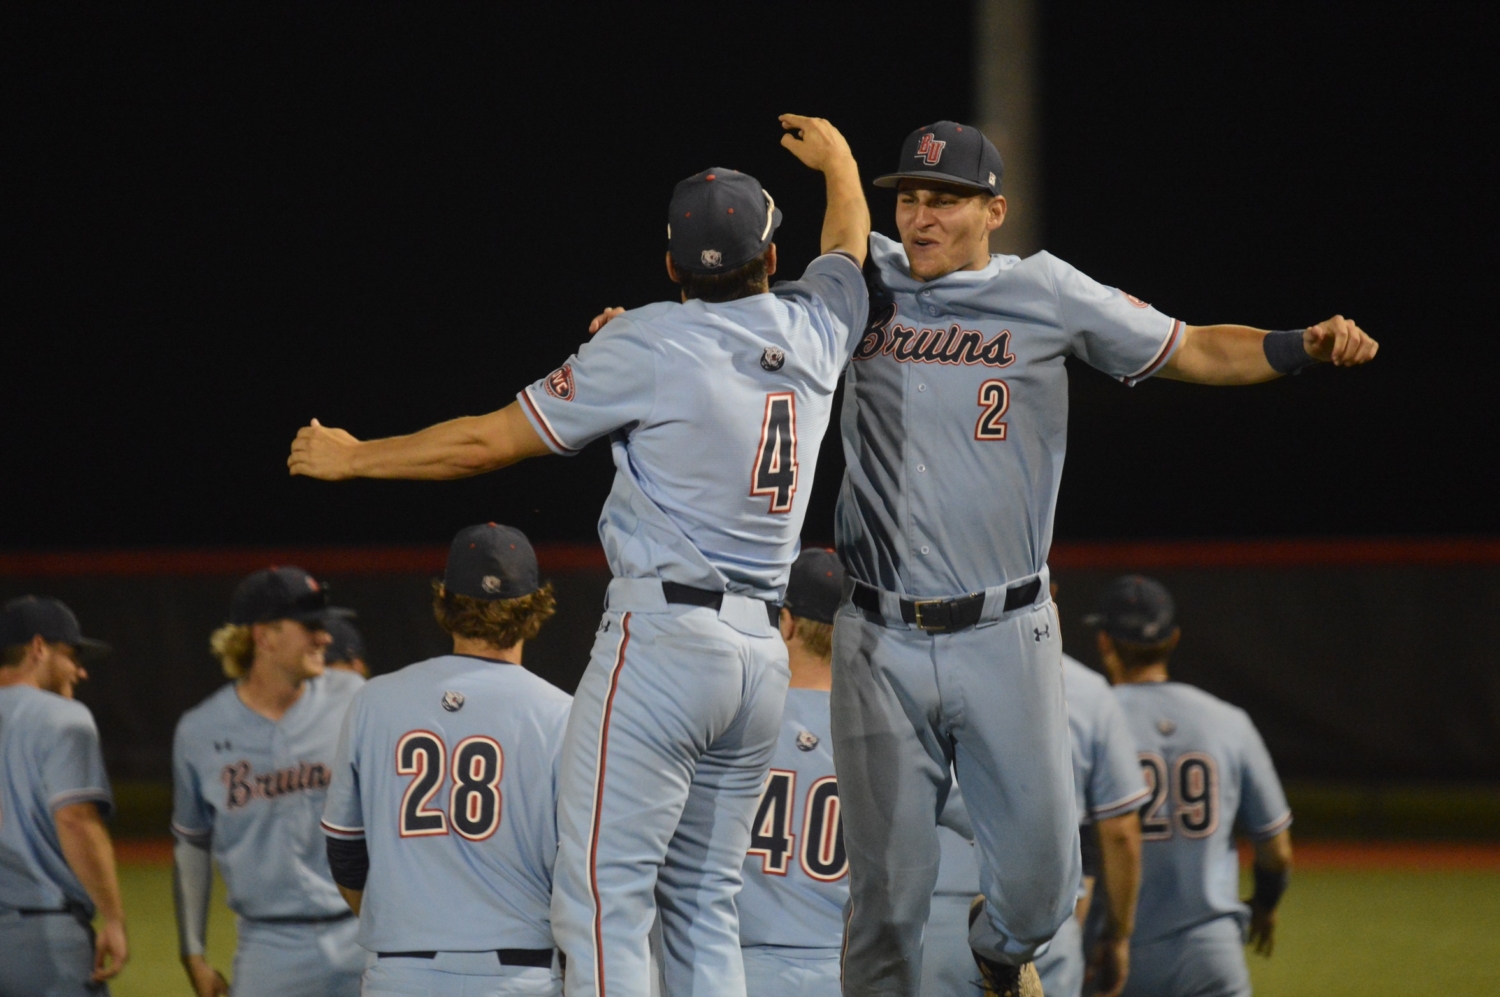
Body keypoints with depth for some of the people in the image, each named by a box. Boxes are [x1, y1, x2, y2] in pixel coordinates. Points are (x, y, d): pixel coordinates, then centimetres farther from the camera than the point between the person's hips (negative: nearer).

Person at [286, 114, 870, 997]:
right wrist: (838, 161, 56)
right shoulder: (811, 332, 9)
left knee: (604, 900, -9)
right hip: (764, 653, 7)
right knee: (704, 906, 12)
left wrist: (352, 458, 14)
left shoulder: (649, 345, -6)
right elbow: (851, 243, 34)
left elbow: (490, 441, 0)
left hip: (665, 635, -7)